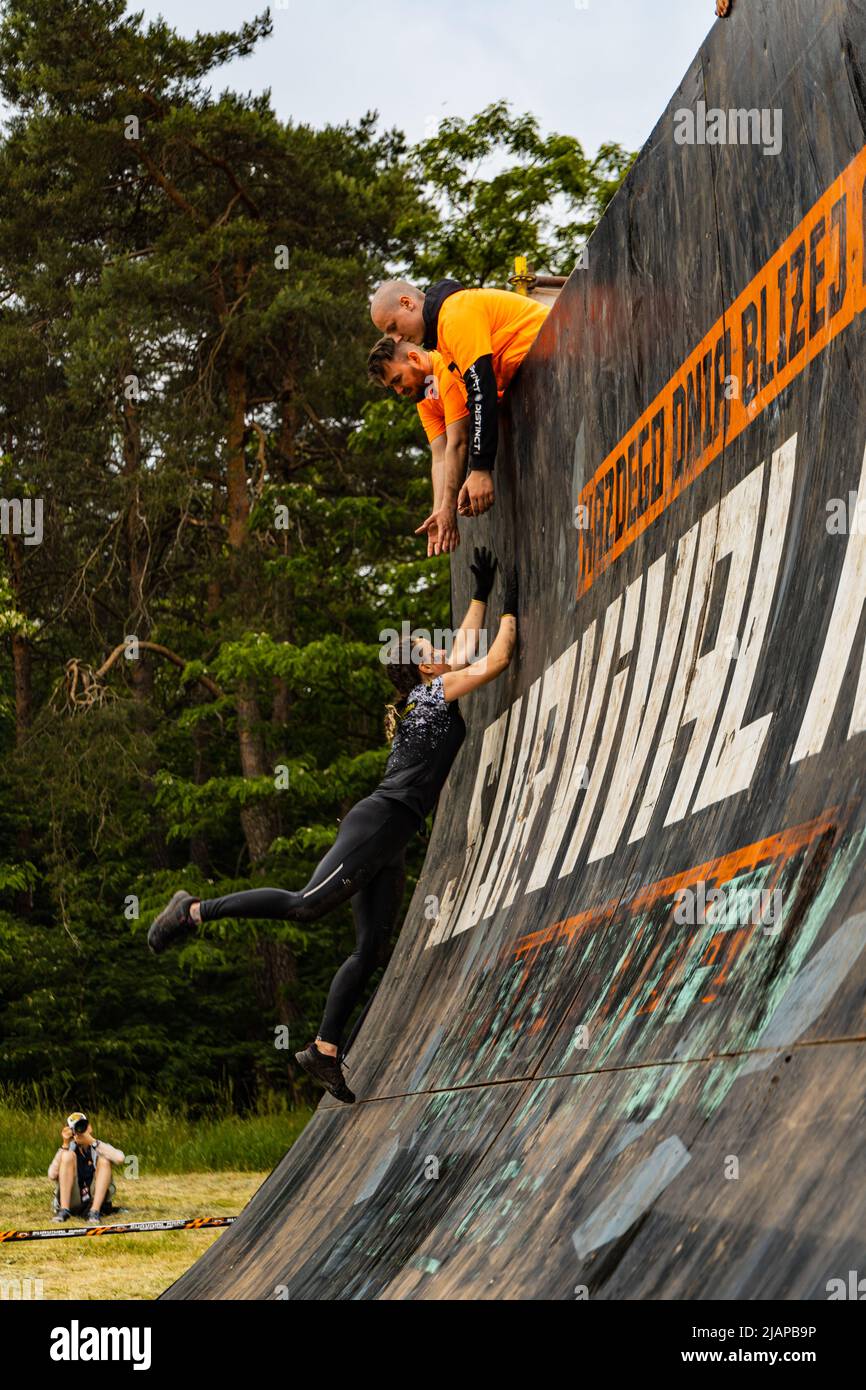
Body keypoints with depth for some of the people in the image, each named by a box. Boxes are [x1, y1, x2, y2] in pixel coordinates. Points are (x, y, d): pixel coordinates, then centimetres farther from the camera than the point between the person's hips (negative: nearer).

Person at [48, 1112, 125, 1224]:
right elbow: (52, 1176, -15)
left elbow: (119, 1158, -23)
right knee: (68, 1155, -16)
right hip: (71, 1201, 0)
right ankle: (64, 1210, -25)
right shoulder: (69, 1148, 2)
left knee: (104, 1160, -18)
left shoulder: (99, 1146, 2)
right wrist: (65, 1145, -17)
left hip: (96, 1199, 0)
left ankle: (94, 1212, -28)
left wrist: (92, 1142, -22)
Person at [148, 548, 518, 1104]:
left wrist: (482, 593, 35)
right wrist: (512, 607, 6)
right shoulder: (434, 691, -1)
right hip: (378, 823, -9)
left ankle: (325, 1049, 1)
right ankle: (196, 910, -16)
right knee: (308, 905, -19)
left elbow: (468, 645, 36)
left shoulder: (428, 694, 22)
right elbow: (497, 659, -5)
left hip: (391, 840, 9)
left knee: (371, 948, 3)